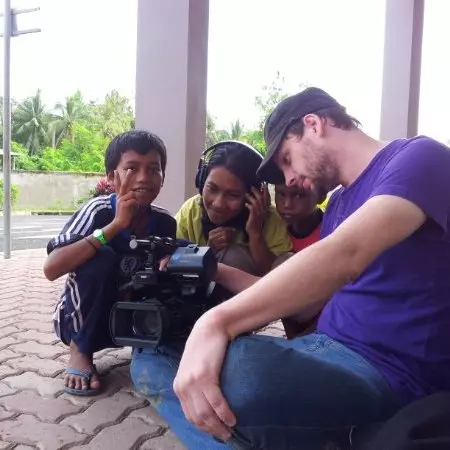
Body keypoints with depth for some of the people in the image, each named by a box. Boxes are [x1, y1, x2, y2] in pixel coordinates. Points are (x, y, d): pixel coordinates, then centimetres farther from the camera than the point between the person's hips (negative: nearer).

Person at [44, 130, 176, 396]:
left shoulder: (165, 223, -10)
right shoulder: (99, 210, -23)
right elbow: (51, 269, -35)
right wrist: (116, 225, -38)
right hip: (83, 320, -3)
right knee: (101, 257, -31)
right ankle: (81, 350, -8)